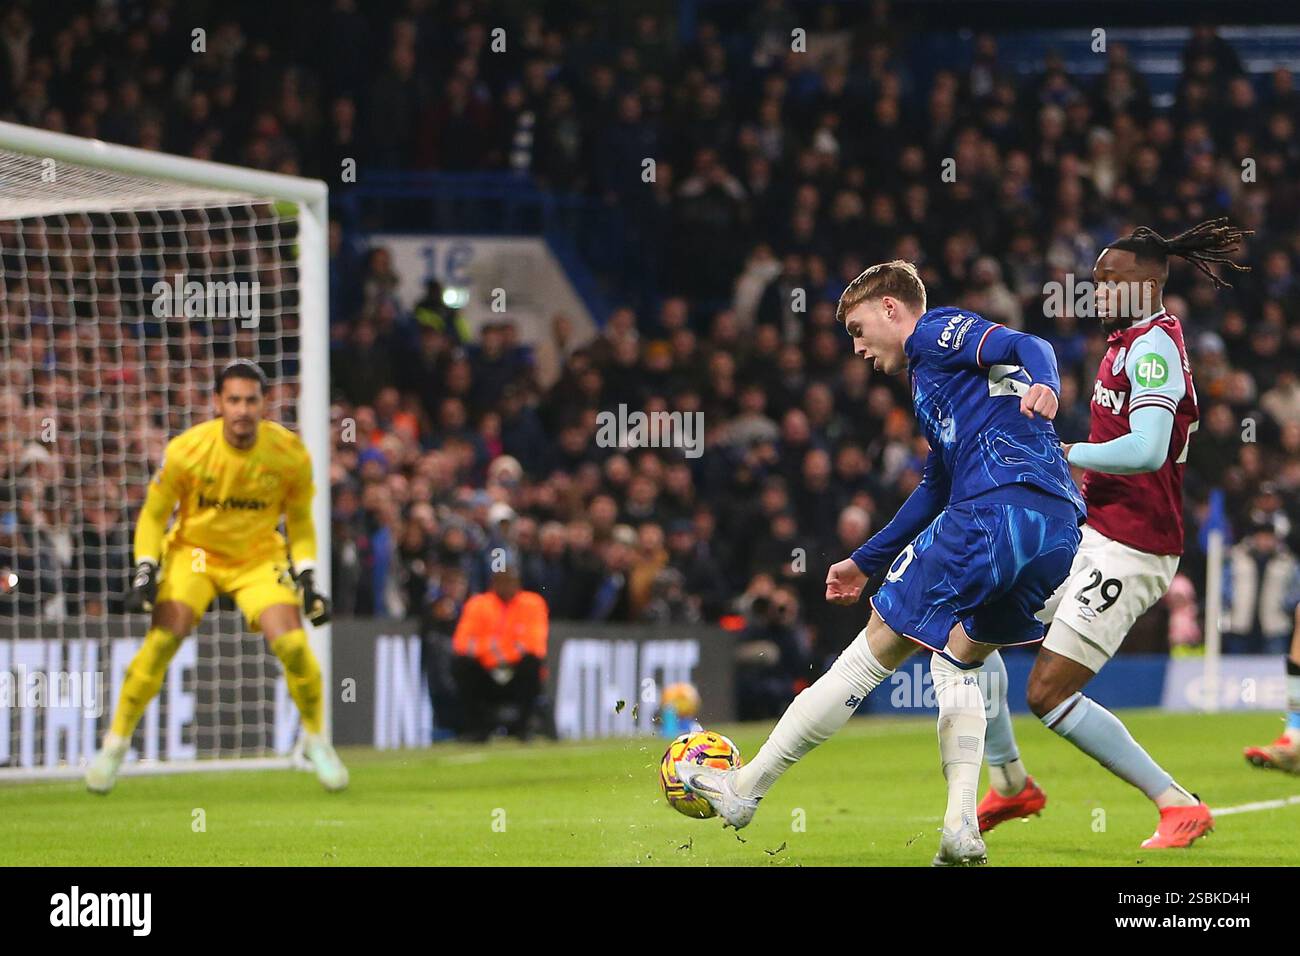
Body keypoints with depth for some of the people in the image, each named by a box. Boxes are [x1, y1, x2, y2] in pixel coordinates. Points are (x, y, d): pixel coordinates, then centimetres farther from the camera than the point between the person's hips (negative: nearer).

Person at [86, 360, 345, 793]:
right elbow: (154, 514, -6)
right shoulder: (186, 450, -21)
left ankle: (316, 738, 8)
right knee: (161, 641, -19)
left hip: (259, 556, 1)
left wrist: (306, 577, -5)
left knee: (292, 645, -17)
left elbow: (299, 518, 2)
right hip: (194, 549, -1)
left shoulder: (291, 454, -16)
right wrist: (145, 570, -18)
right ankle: (116, 743, -4)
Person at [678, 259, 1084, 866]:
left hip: (996, 510, -9)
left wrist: (1043, 383, -35)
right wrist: (865, 561, 51)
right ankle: (962, 831, 6)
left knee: (876, 649, -1)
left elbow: (1025, 346, -12)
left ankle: (746, 790, 6)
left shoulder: (935, 333, 8)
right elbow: (937, 486, 44)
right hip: (1061, 530, 9)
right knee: (955, 661, 24)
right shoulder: (939, 380, 36)